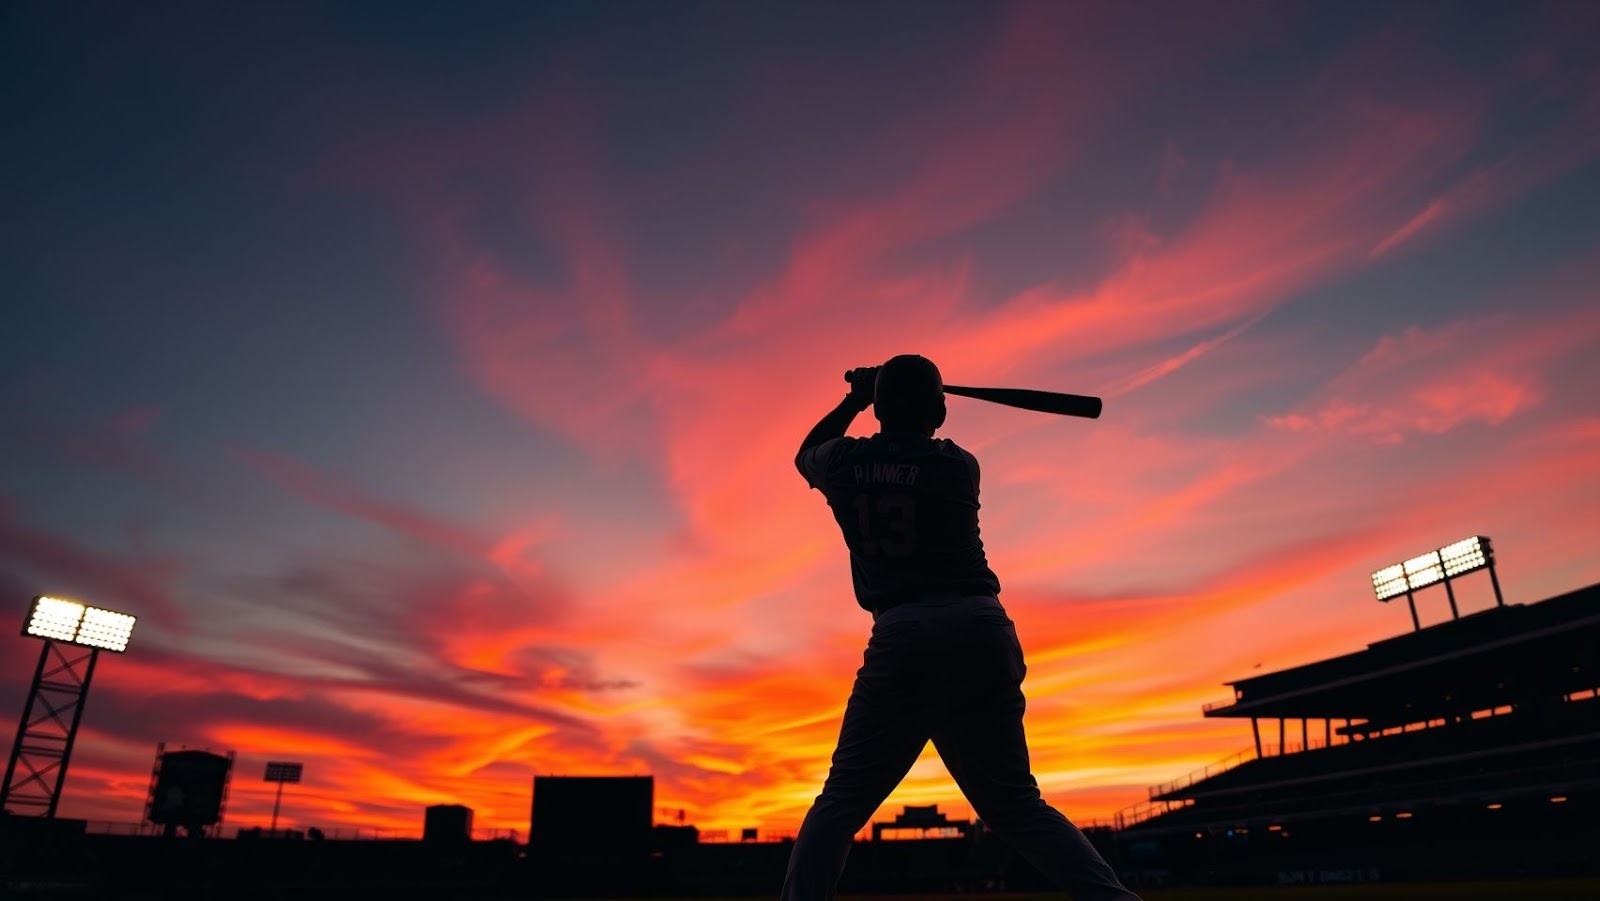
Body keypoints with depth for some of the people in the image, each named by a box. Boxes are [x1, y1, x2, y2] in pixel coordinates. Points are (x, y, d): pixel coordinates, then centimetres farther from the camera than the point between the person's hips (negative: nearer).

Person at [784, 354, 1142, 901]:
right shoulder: (959, 466, 9)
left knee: (842, 803, 3)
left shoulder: (842, 463, 9)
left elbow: (806, 452, 33)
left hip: (905, 636, -2)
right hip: (984, 633, 2)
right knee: (1017, 805, 14)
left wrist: (855, 399, 40)